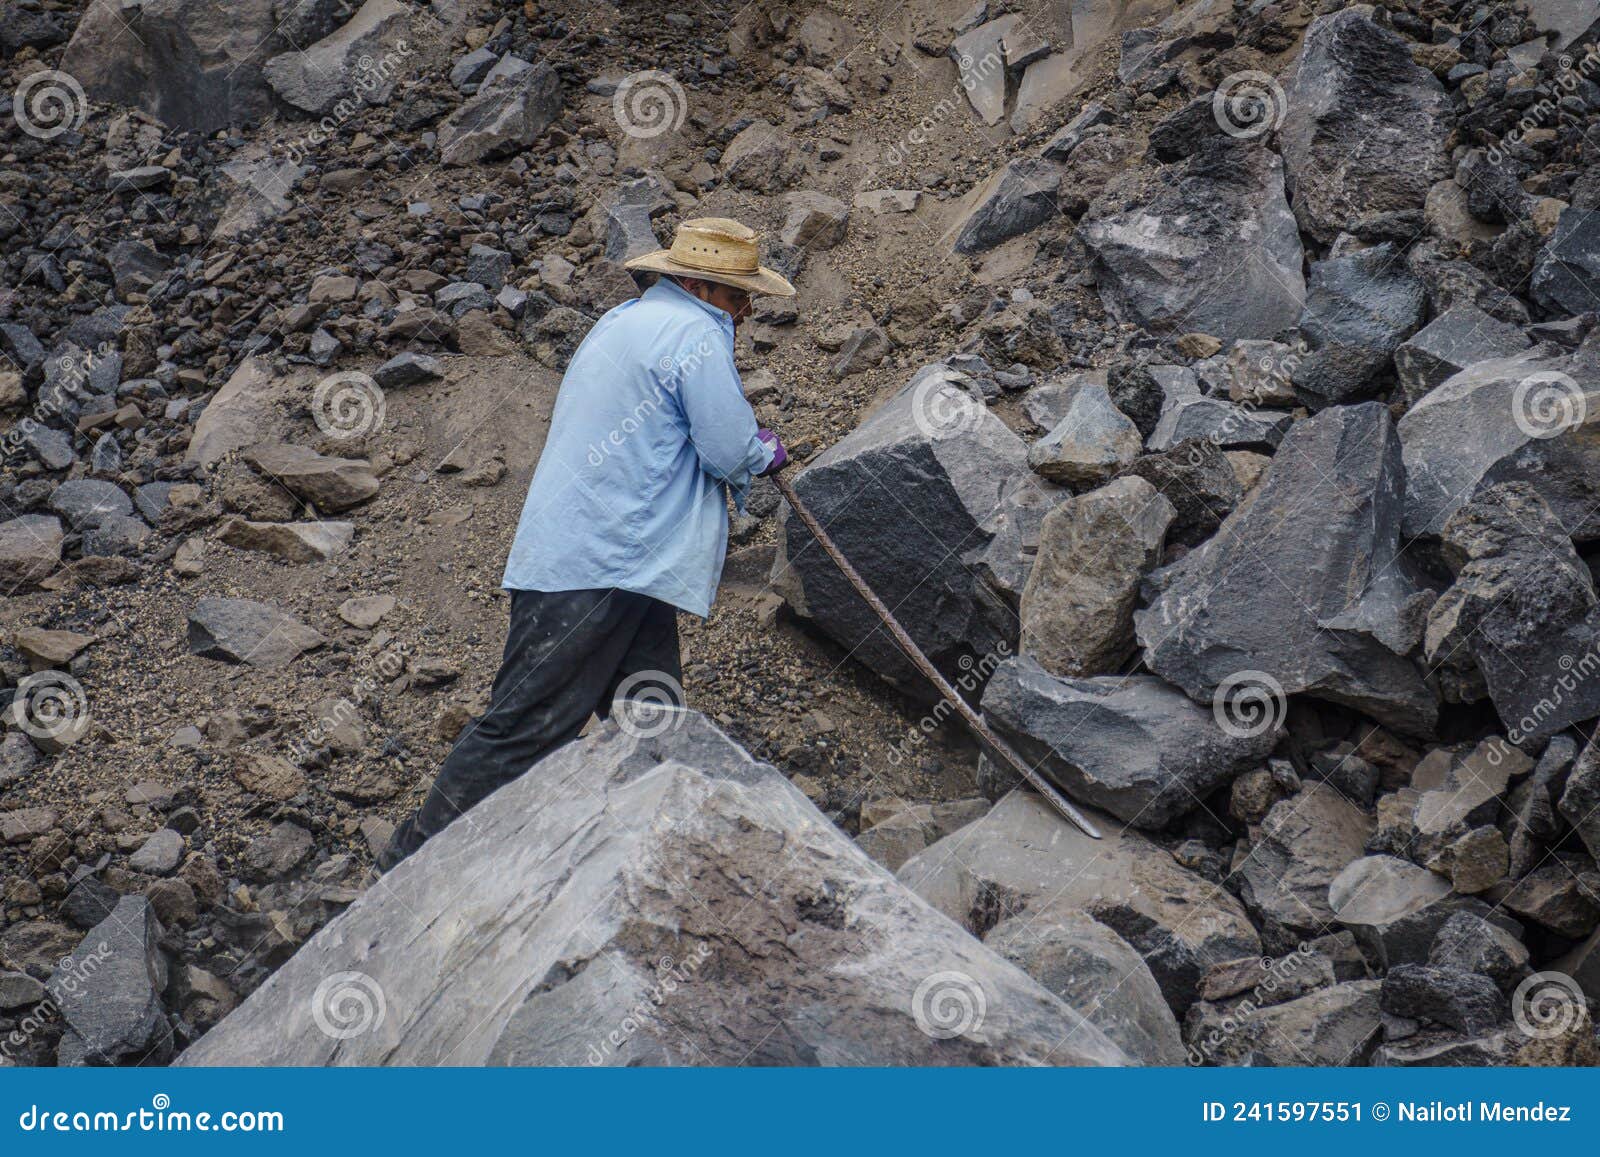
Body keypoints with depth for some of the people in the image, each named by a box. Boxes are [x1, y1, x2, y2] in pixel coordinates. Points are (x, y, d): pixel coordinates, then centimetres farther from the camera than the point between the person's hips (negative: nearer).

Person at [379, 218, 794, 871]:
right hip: (598, 570, -10)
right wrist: (767, 452, 10)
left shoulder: (626, 322, 23)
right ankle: (414, 864, -5)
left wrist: (747, 449, 22)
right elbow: (732, 454, -12)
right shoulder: (696, 333, -8)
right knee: (526, 726, -9)